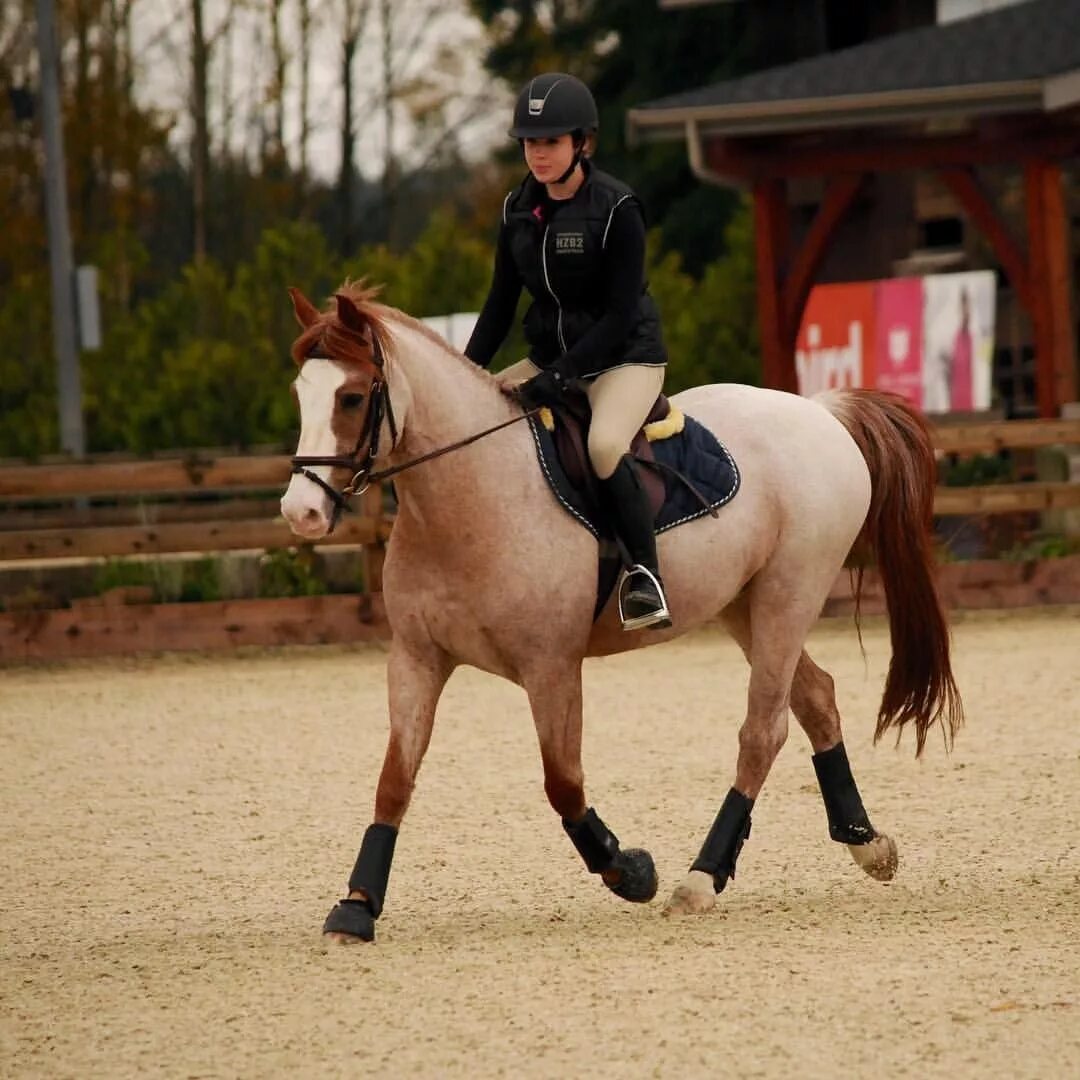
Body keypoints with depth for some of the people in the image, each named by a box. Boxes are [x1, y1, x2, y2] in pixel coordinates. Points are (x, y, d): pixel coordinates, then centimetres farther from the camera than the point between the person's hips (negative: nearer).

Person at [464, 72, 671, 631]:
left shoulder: (616, 208, -16)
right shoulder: (517, 208, 2)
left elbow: (620, 315, -19)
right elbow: (501, 302, 8)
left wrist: (559, 376, -26)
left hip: (625, 355, -7)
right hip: (550, 356, 7)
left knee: (605, 444, -35)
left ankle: (644, 572, -22)